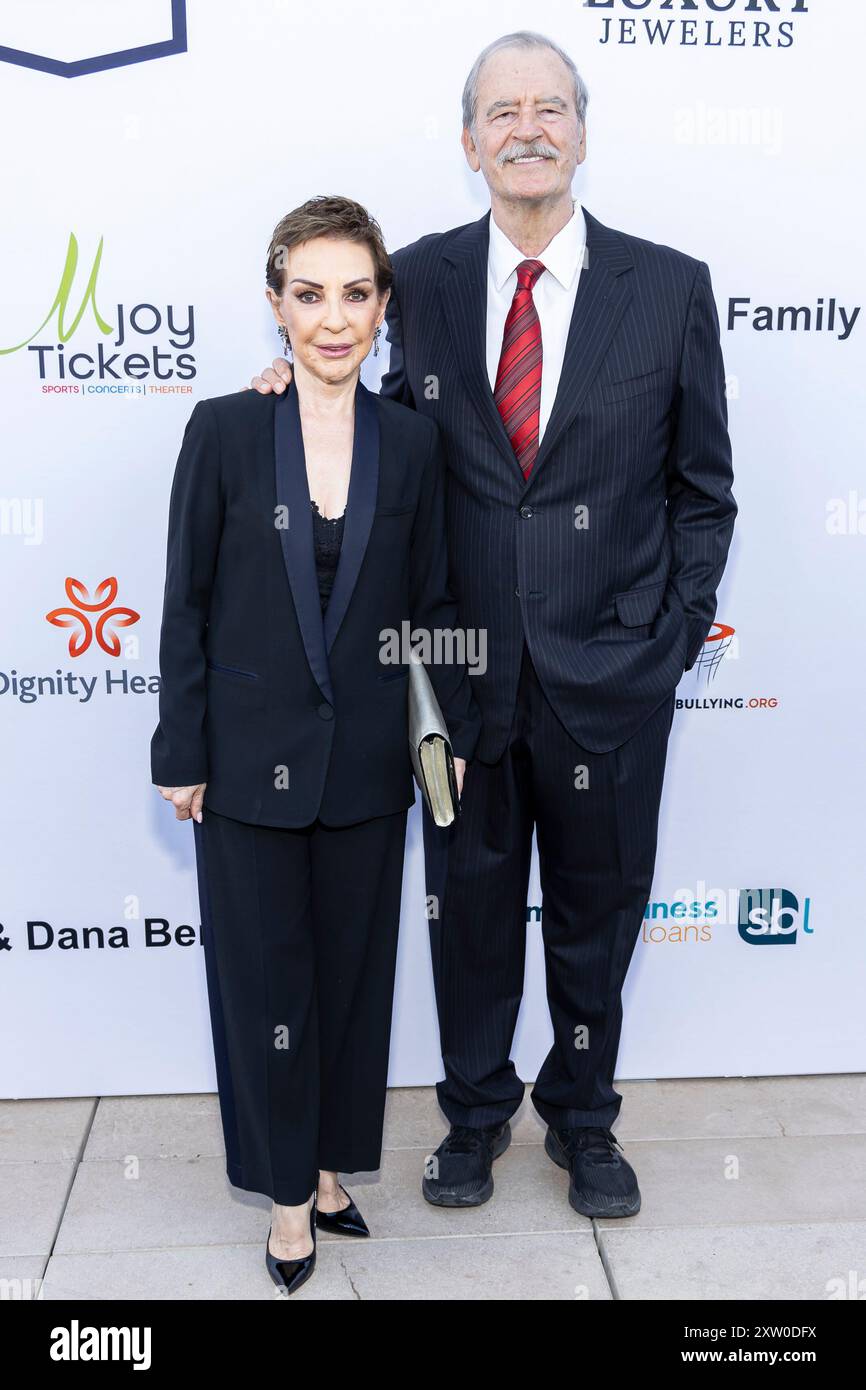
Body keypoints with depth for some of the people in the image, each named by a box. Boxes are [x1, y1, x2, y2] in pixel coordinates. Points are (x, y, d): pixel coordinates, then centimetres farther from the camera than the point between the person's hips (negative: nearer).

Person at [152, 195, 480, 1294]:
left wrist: (459, 732, 6)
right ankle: (290, 1187, 29)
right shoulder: (224, 430, -6)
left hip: (366, 759, 2)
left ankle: (333, 1159, 36)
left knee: (354, 968, 14)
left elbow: (433, 602, 6)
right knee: (264, 976, 9)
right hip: (251, 756, -2)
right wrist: (180, 754, -4)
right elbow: (187, 604, -4)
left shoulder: (411, 440, 0)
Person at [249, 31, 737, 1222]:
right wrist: (317, 383, -7)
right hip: (466, 665, 1)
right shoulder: (421, 278, 2)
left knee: (597, 903, 15)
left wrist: (673, 637, -4)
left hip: (611, 673, 0)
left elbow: (702, 488, 1)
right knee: (472, 899, 15)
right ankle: (477, 1110, 39)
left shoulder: (669, 287, -1)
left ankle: (583, 1114, 40)